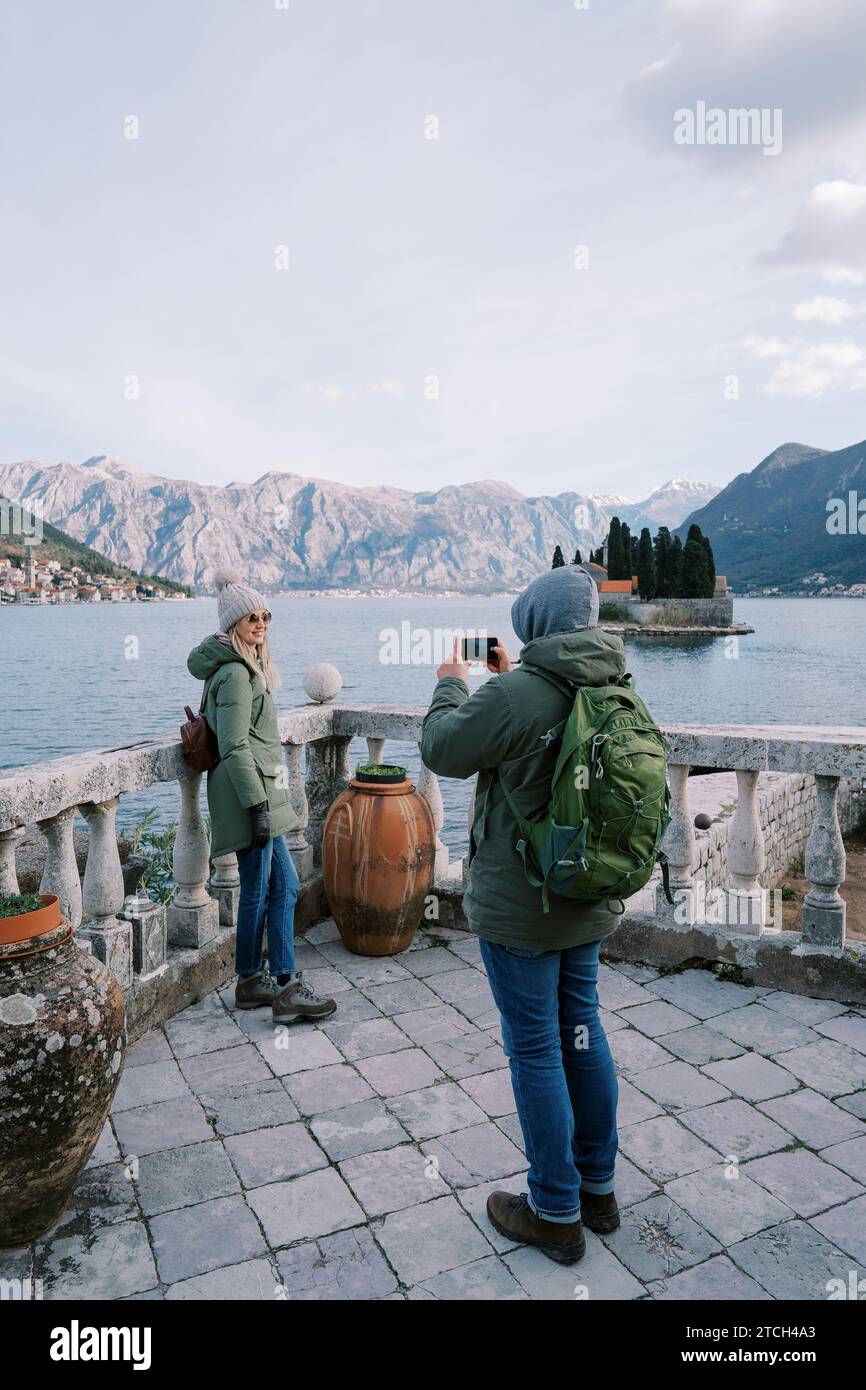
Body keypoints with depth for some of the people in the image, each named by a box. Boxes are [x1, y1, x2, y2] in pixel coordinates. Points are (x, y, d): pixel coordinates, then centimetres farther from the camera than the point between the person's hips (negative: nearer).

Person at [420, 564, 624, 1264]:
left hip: (519, 906, -7)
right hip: (589, 899, 8)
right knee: (583, 1033, 20)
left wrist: (453, 685, 6)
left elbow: (442, 749, -10)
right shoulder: (616, 689, -1)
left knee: (536, 1050, 7)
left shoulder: (515, 695, -24)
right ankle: (598, 1188, 36)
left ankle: (557, 1213, 23)